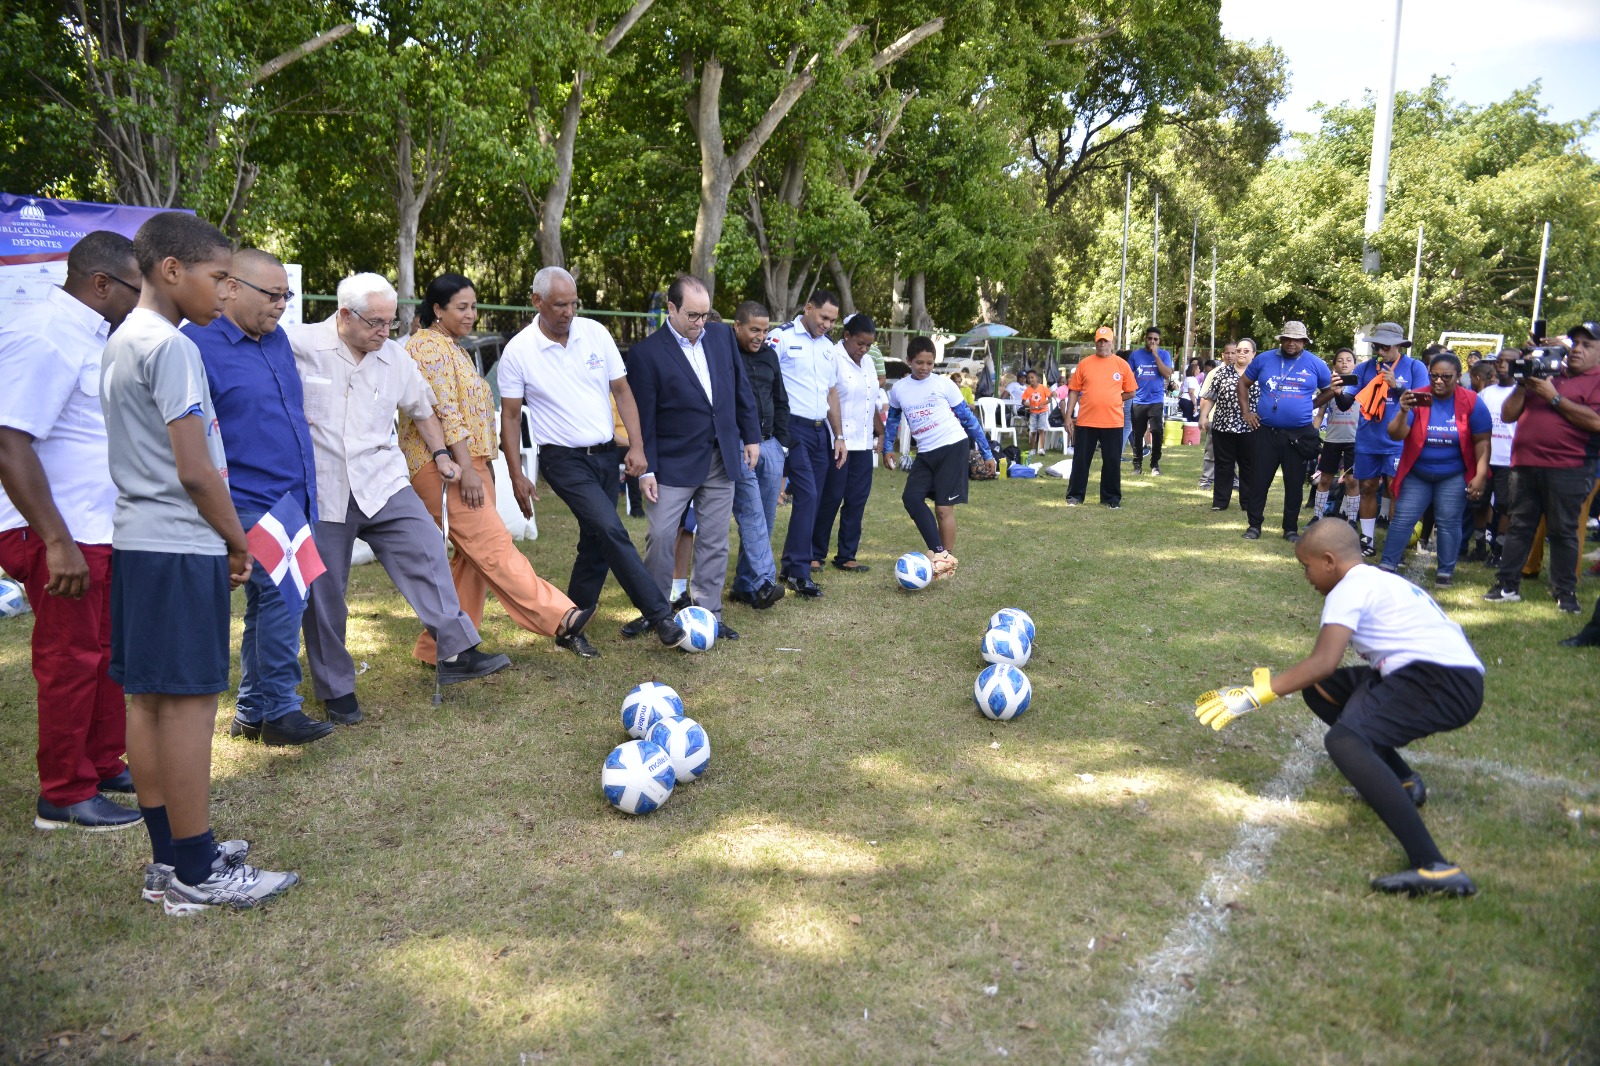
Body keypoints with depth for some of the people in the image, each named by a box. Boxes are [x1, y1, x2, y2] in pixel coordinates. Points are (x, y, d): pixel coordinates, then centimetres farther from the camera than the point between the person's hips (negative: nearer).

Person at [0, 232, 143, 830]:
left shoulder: (92, 335, 12)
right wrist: (57, 542, -25)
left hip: (103, 531, 9)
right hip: (62, 536, -9)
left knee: (106, 653, 17)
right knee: (70, 661, 1)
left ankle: (106, 765, 31)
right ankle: (64, 796, 15)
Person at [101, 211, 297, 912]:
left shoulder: (122, 340, 16)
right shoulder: (171, 347, -14)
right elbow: (195, 470, -19)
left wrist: (224, 537, 17)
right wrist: (239, 542, -5)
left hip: (136, 540, 10)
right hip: (181, 547, -10)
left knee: (149, 699, 12)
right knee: (189, 701, -4)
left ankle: (169, 860, 23)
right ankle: (198, 875, 4)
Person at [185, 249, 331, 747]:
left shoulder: (277, 339, 13)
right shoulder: (197, 345, -11)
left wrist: (307, 492, 24)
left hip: (292, 499, 8)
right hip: (250, 504, -8)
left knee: (268, 602, 13)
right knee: (282, 596, -12)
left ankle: (252, 711, 24)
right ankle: (279, 710, 2)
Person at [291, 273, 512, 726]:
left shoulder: (396, 358, 7)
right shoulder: (298, 346, -6)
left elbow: (421, 408, 22)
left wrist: (440, 455, 16)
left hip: (382, 482, 3)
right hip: (319, 490, -3)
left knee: (427, 554, -12)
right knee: (323, 594, 5)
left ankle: (457, 653, -7)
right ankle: (336, 690, 18)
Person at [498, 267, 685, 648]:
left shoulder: (595, 332, 1)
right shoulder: (518, 351, -7)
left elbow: (622, 391, 6)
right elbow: (510, 417, -2)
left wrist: (636, 446, -3)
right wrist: (517, 476, -6)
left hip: (606, 455, 5)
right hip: (564, 460, -5)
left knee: (596, 543, 9)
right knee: (612, 531, -19)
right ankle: (661, 617, -13)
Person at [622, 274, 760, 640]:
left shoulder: (722, 334, 4)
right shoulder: (647, 352, -10)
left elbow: (741, 388, 12)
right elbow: (643, 416, -9)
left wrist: (751, 436, 10)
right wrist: (646, 469, -10)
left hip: (722, 459, 4)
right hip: (674, 463, -4)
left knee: (714, 542, 8)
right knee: (660, 538, -2)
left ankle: (708, 615, 16)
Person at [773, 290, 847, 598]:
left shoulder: (828, 346, 17)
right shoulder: (783, 338, -6)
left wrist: (839, 436, 18)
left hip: (820, 431, 7)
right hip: (793, 428, -7)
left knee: (811, 500, 7)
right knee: (807, 495, -15)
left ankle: (791, 566, 16)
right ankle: (799, 571, -9)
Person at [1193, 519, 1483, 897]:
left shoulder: (1351, 587, -7)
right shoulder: (1381, 580, 22)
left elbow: (1323, 663, -19)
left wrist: (1254, 694, -15)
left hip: (1446, 682, -10)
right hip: (1452, 678, 10)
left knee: (1344, 740, -26)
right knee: (1321, 689, 13)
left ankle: (1434, 868, -34)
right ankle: (1402, 781, 15)